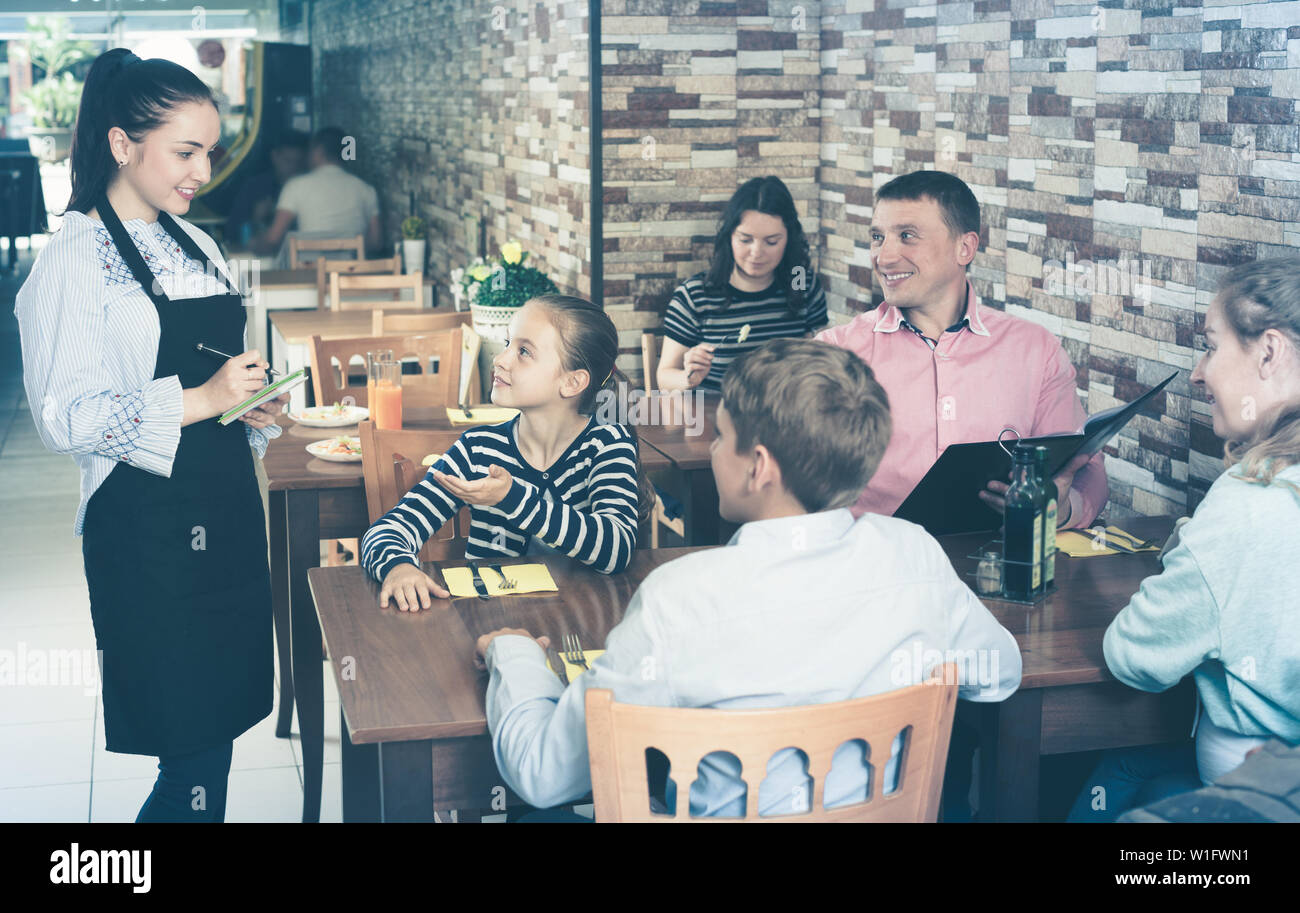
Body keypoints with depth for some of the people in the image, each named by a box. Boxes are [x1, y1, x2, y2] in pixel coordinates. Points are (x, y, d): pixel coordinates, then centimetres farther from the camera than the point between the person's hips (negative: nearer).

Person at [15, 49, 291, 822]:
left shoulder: (197, 246, 13)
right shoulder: (75, 259, -10)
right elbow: (66, 415, -17)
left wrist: (254, 407, 4)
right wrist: (198, 400, -23)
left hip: (227, 510, 7)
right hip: (147, 524, -7)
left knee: (217, 723, 11)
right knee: (195, 744, -4)